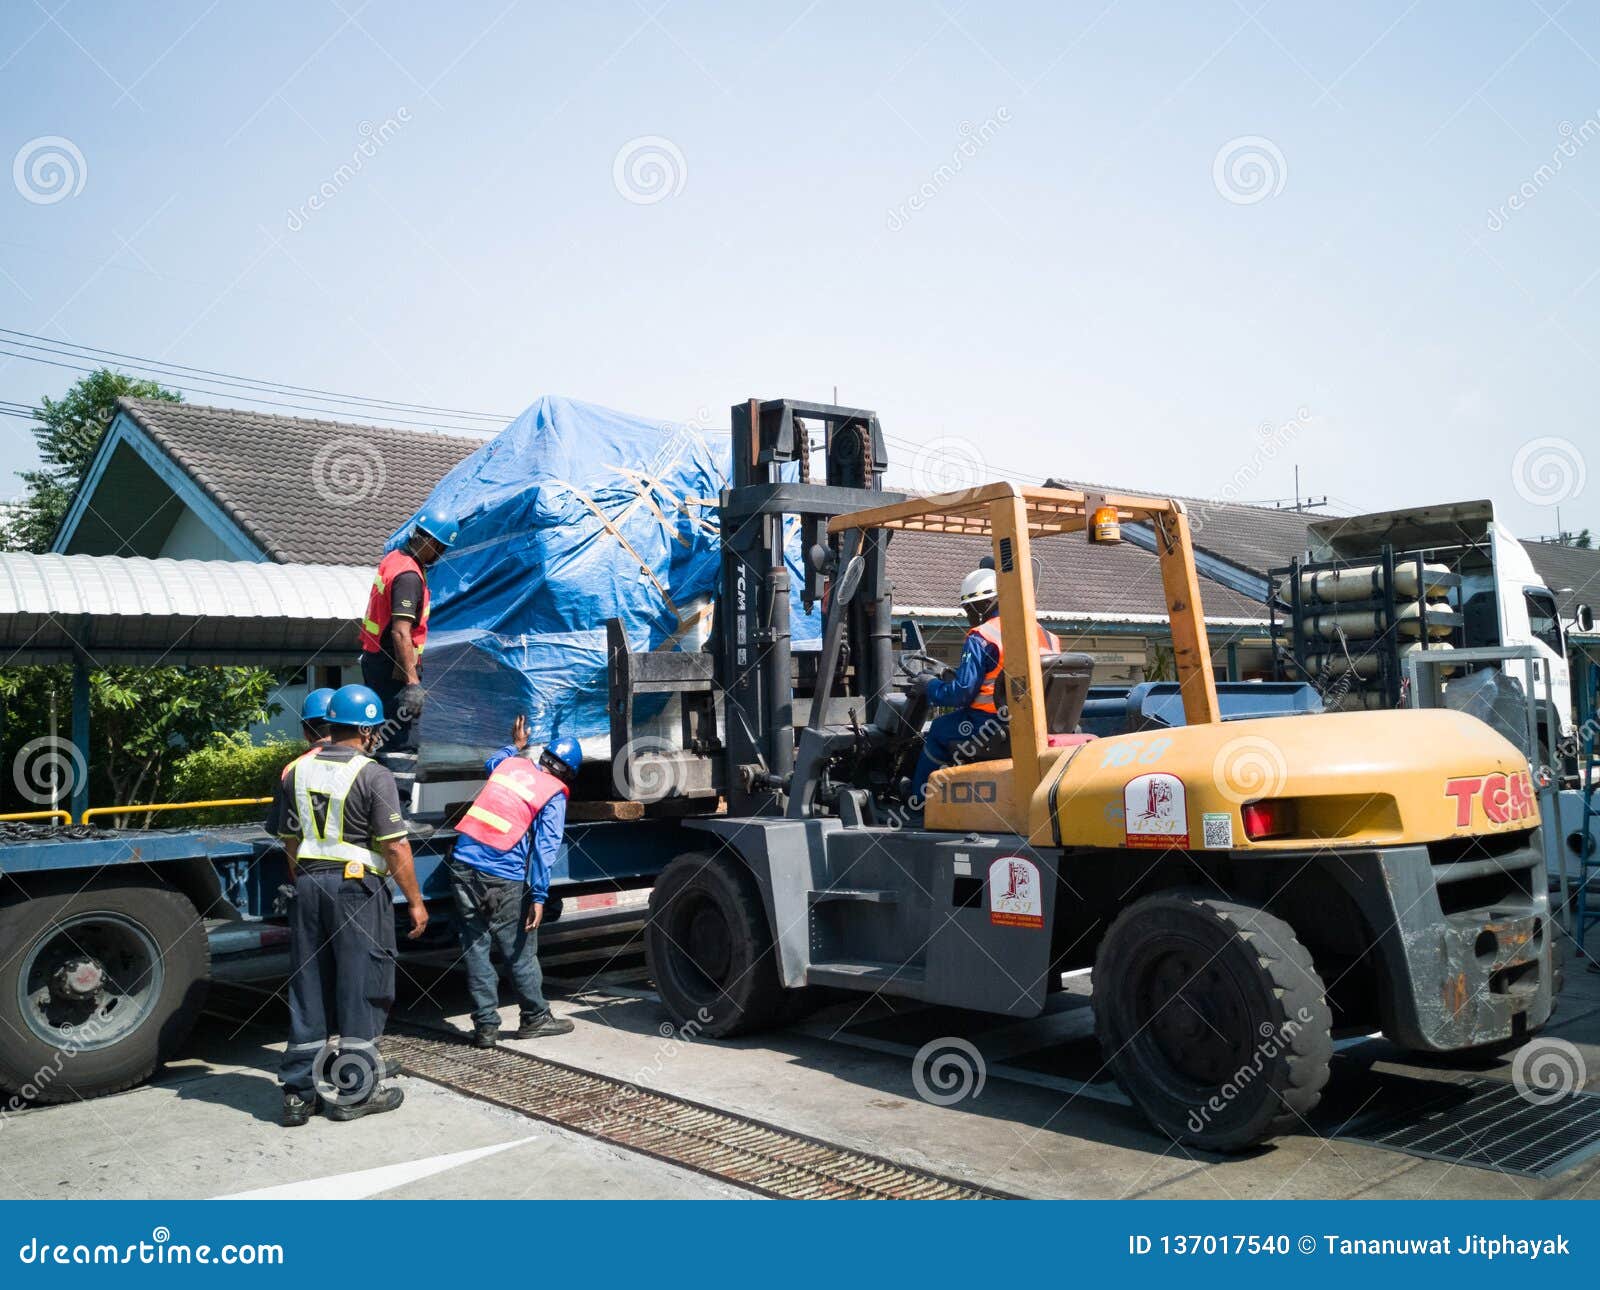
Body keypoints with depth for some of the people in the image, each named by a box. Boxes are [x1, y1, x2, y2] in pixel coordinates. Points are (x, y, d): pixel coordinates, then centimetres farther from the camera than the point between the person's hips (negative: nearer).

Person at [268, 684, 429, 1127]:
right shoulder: (372, 775, -12)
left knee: (307, 989, 12)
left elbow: (290, 842, 13)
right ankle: (354, 1092, 12)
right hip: (357, 888, -6)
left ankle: (299, 1091, 18)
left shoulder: (297, 772, 7)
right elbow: (395, 846, -13)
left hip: (309, 886, 6)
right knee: (360, 988, 5)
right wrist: (415, 901, -5)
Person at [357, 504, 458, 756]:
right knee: (403, 743, -9)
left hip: (375, 658, 10)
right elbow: (401, 633, -27)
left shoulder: (393, 558, 11)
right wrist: (413, 682, -28)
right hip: (394, 667, -10)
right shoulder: (409, 576, -20)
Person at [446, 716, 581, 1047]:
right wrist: (539, 896, -13)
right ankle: (535, 1018, 20)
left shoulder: (511, 764, 13)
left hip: (463, 866, 5)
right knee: (520, 952, 8)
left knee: (475, 948, 9)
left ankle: (485, 1025, 13)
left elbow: (490, 763, 39)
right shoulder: (554, 795, -1)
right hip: (502, 878, -5)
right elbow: (545, 847, -11)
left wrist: (516, 745, 56)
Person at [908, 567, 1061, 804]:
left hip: (994, 725, -8)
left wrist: (930, 685, 6)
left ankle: (919, 803, 22)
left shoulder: (981, 638, -11)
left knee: (938, 730, 15)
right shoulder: (1045, 635, 11)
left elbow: (961, 693, -14)